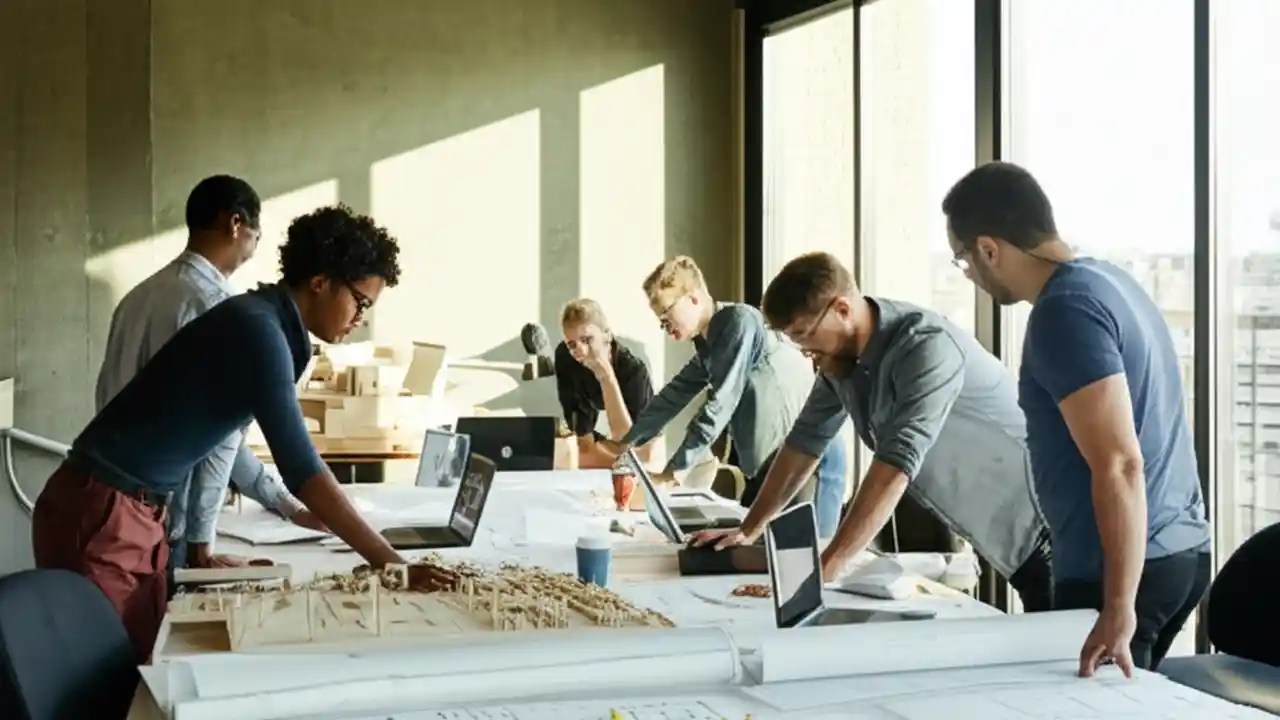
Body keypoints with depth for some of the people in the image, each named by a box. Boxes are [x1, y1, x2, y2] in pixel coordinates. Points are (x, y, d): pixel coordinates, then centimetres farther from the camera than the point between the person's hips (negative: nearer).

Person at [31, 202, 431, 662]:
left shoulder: (267, 327, 10)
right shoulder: (259, 329, -19)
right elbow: (300, 467, -26)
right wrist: (387, 562, -27)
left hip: (139, 514, 9)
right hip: (100, 515, -9)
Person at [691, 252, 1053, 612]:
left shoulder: (925, 347, -28)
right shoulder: (841, 355, -1)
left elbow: (896, 466, -36)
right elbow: (806, 440, 10)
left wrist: (824, 568, -41)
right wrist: (748, 531, 9)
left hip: (1047, 529, -7)